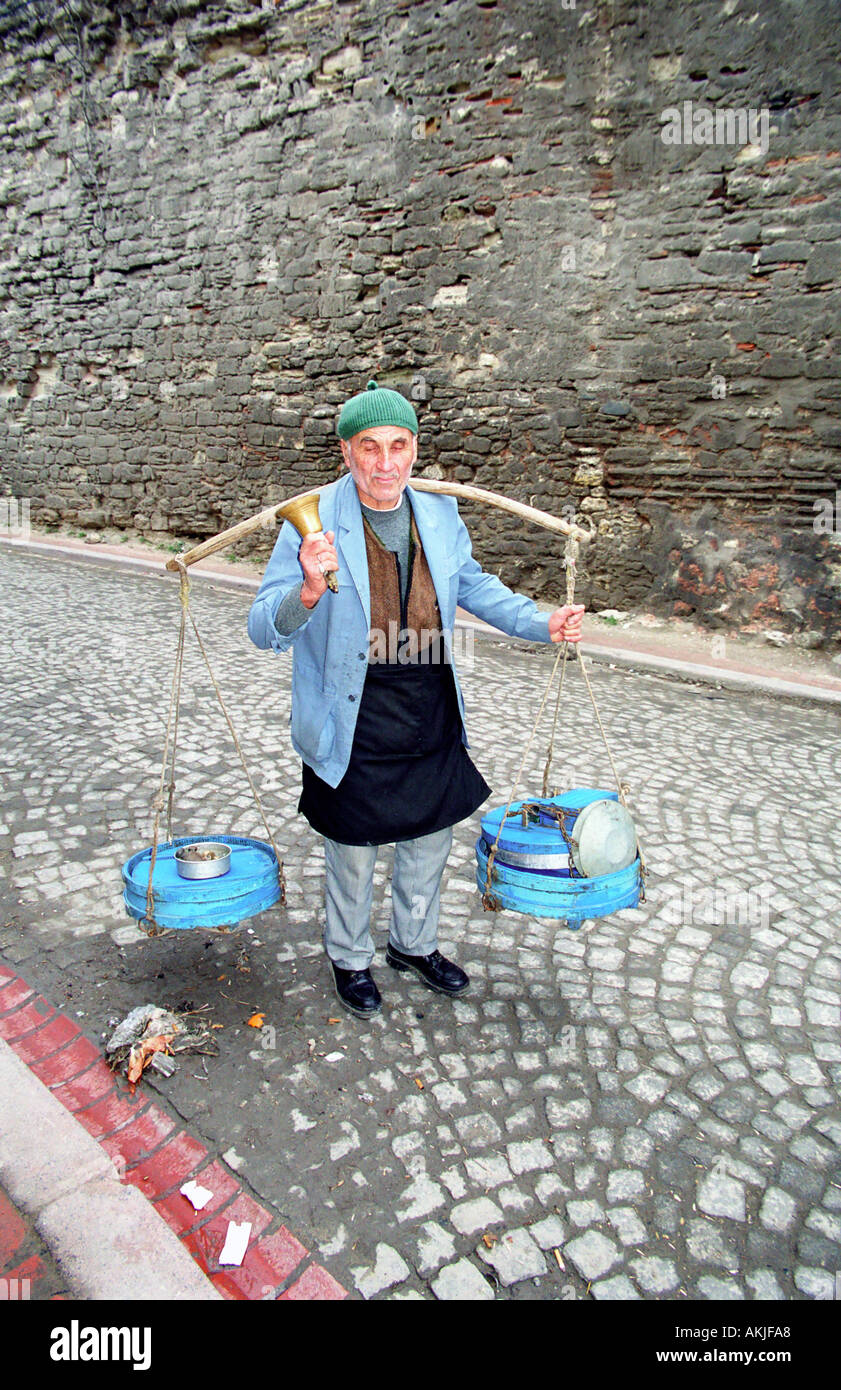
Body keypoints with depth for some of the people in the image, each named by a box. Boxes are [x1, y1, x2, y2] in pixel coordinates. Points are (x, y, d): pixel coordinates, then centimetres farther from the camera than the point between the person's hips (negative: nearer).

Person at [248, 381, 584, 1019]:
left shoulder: (441, 515, -1)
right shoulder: (313, 522, -15)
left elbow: (474, 585, 16)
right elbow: (264, 628, -19)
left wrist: (541, 622, 3)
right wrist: (308, 592, -41)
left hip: (432, 725, 5)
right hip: (353, 732, -4)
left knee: (430, 842, 21)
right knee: (353, 855, 15)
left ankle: (415, 943, 48)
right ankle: (350, 958, 43)